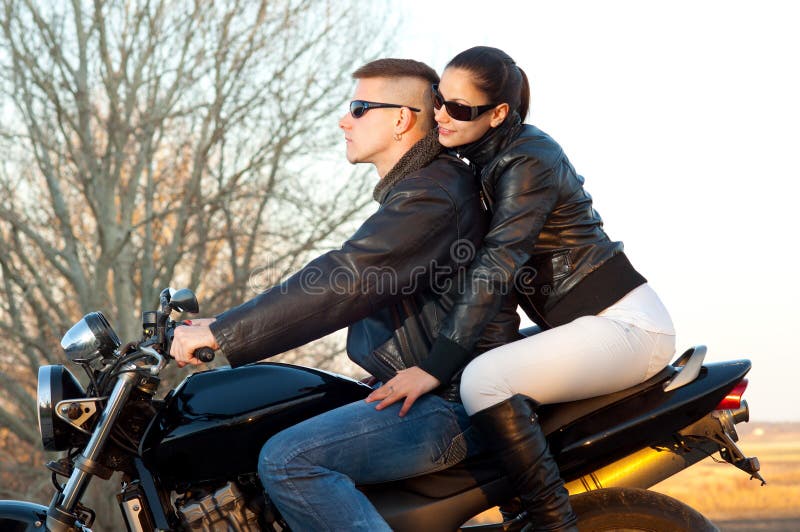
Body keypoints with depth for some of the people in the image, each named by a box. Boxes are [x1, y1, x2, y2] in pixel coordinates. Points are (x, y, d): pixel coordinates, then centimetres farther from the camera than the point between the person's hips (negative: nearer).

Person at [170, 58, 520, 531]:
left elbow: (343, 283, -25)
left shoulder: (430, 197, -17)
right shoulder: (420, 186, 19)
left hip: (452, 403, -11)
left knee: (287, 461, -24)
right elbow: (344, 281, 25)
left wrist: (222, 333, -23)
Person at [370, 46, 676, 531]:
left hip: (626, 323, -10)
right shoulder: (490, 158, 12)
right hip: (590, 325, 10)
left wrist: (434, 368, -31)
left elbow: (497, 268, -26)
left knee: (484, 380, -28)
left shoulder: (527, 162, -17)